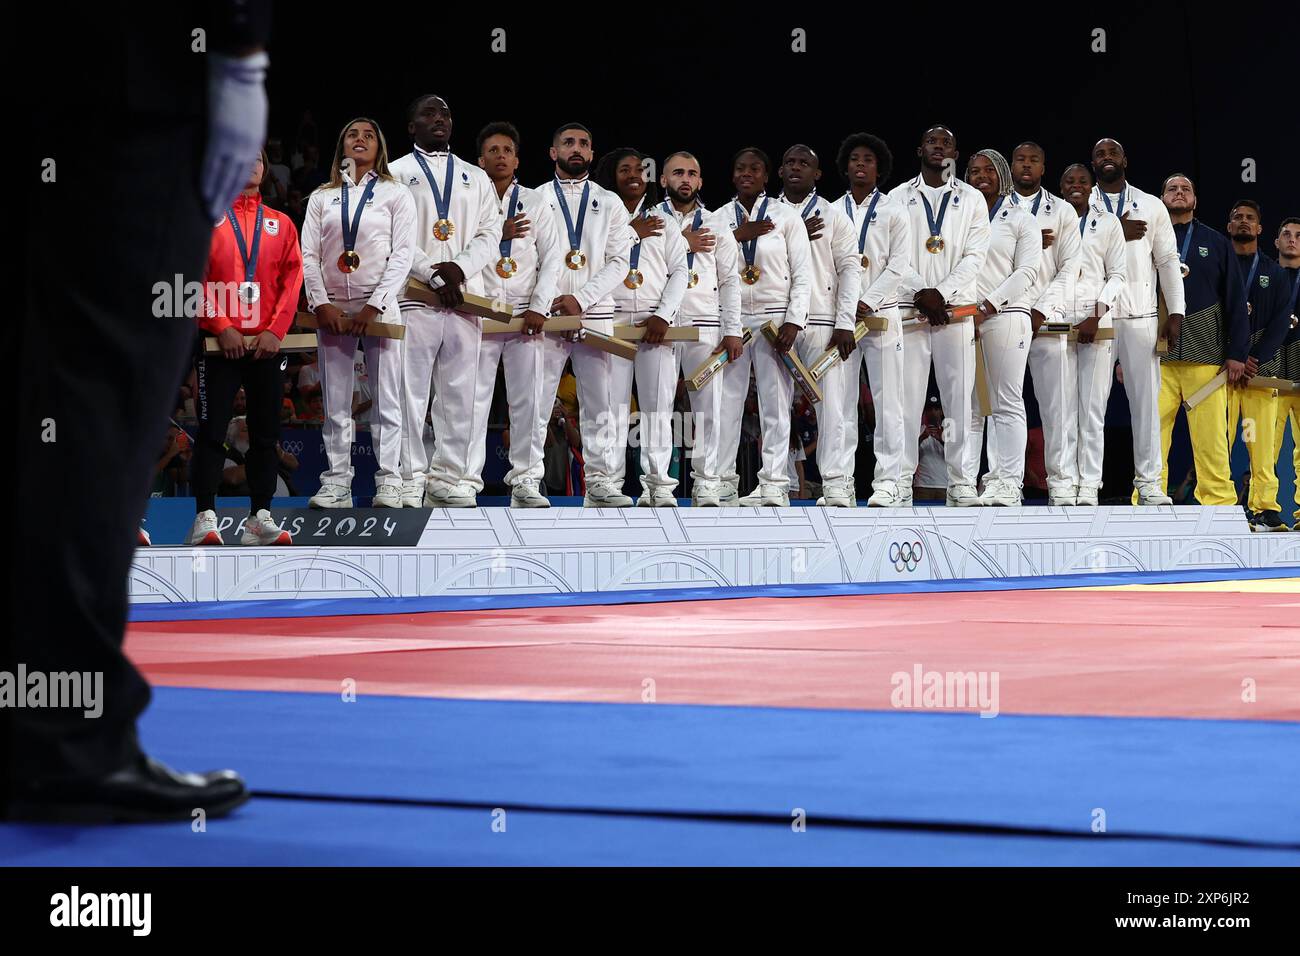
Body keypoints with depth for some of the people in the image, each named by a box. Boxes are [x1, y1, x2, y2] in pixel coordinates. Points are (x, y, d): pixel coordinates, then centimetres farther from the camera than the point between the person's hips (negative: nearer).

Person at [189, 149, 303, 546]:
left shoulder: (280, 224, 14)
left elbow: (292, 279, 6)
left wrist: (275, 329, -7)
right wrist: (221, 326, -12)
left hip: (267, 344, 3)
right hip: (218, 343, -3)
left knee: (266, 433, 2)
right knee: (212, 431, -6)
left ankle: (260, 516, 6)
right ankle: (205, 517, -6)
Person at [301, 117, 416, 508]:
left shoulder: (395, 194, 6)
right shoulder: (321, 198, 13)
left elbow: (403, 254, -2)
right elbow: (308, 255, 7)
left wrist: (374, 306, -11)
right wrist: (321, 304, -7)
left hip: (379, 306, -2)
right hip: (332, 307, 2)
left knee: (386, 399, -4)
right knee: (335, 403, 1)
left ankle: (389, 483, -4)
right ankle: (336, 484, 2)